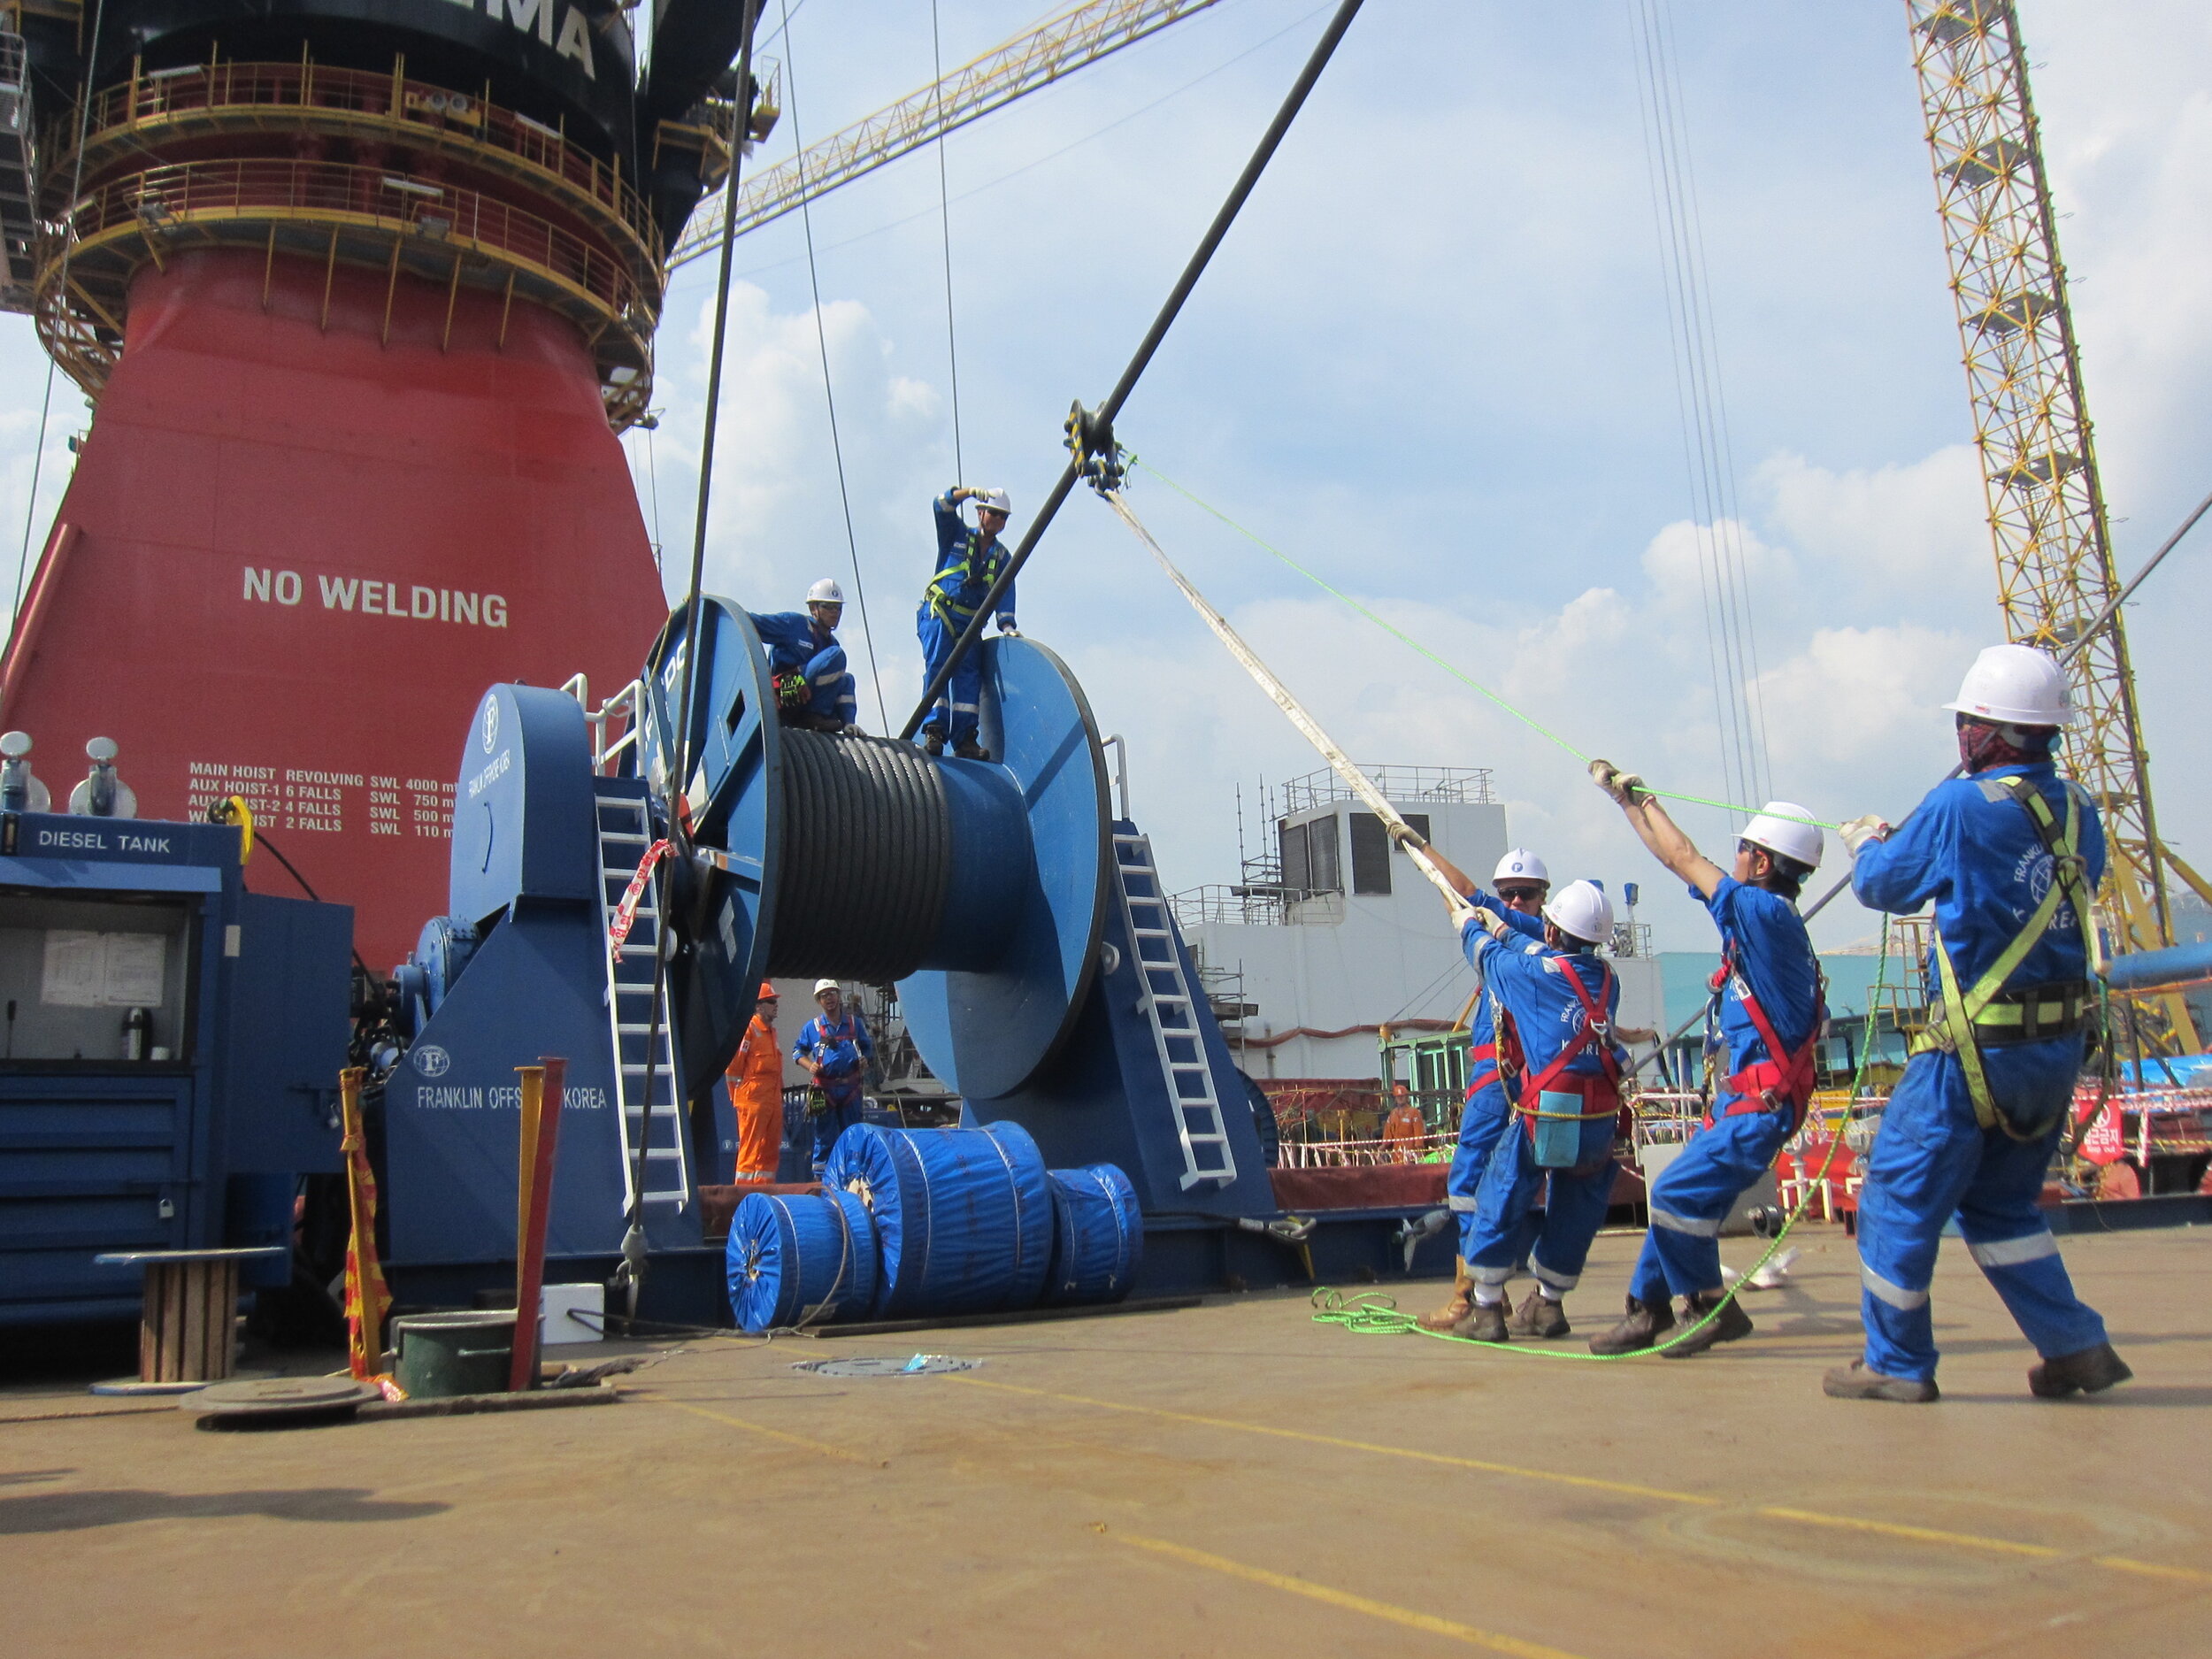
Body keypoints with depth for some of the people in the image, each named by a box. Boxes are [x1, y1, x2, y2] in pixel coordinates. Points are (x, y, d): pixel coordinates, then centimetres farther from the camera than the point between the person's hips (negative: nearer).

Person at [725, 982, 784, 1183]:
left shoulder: (771, 1031, 18)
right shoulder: (748, 1029, -9)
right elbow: (733, 1066, -11)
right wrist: (737, 1096, -8)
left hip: (773, 1100, 8)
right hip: (753, 1099, -8)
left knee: (770, 1149, 10)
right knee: (751, 1148, -7)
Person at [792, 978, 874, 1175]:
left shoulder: (855, 1023, 8)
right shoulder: (812, 1027, 5)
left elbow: (868, 1048, 17)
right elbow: (798, 1051, 12)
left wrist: (864, 1061, -4)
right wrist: (810, 1065, -6)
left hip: (850, 1087, 2)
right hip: (824, 1088, -2)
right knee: (824, 1136, 0)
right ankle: (820, 1177, 6)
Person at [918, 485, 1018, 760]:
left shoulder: (1003, 557, 15)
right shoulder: (957, 535, 8)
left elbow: (1005, 593, 3)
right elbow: (943, 506, -9)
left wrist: (1007, 624, -13)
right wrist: (971, 491, -24)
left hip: (969, 624, 3)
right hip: (938, 615, -3)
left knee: (969, 674, -12)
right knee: (937, 665, -20)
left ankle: (965, 739, -17)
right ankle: (934, 731, -27)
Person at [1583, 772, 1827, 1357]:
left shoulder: (1767, 912, -15)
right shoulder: (1763, 917, 12)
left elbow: (1684, 859, -9)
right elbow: (1682, 862, 19)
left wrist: (1644, 798, 5)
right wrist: (1627, 799, 22)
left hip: (1763, 1104, -10)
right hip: (1741, 1095, 10)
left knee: (1676, 1193, -12)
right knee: (1680, 1197, 10)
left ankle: (1713, 1308, 3)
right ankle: (1647, 1313, 18)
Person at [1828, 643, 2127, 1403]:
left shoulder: (1960, 808, -16)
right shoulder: (2078, 810, 4)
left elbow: (1884, 885, -3)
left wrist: (1866, 841, 20)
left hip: (1978, 1048, -7)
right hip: (2063, 1044, 7)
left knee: (1899, 1197, 7)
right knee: (2001, 1202, 24)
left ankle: (1896, 1364, 14)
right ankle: (2076, 1347, 23)